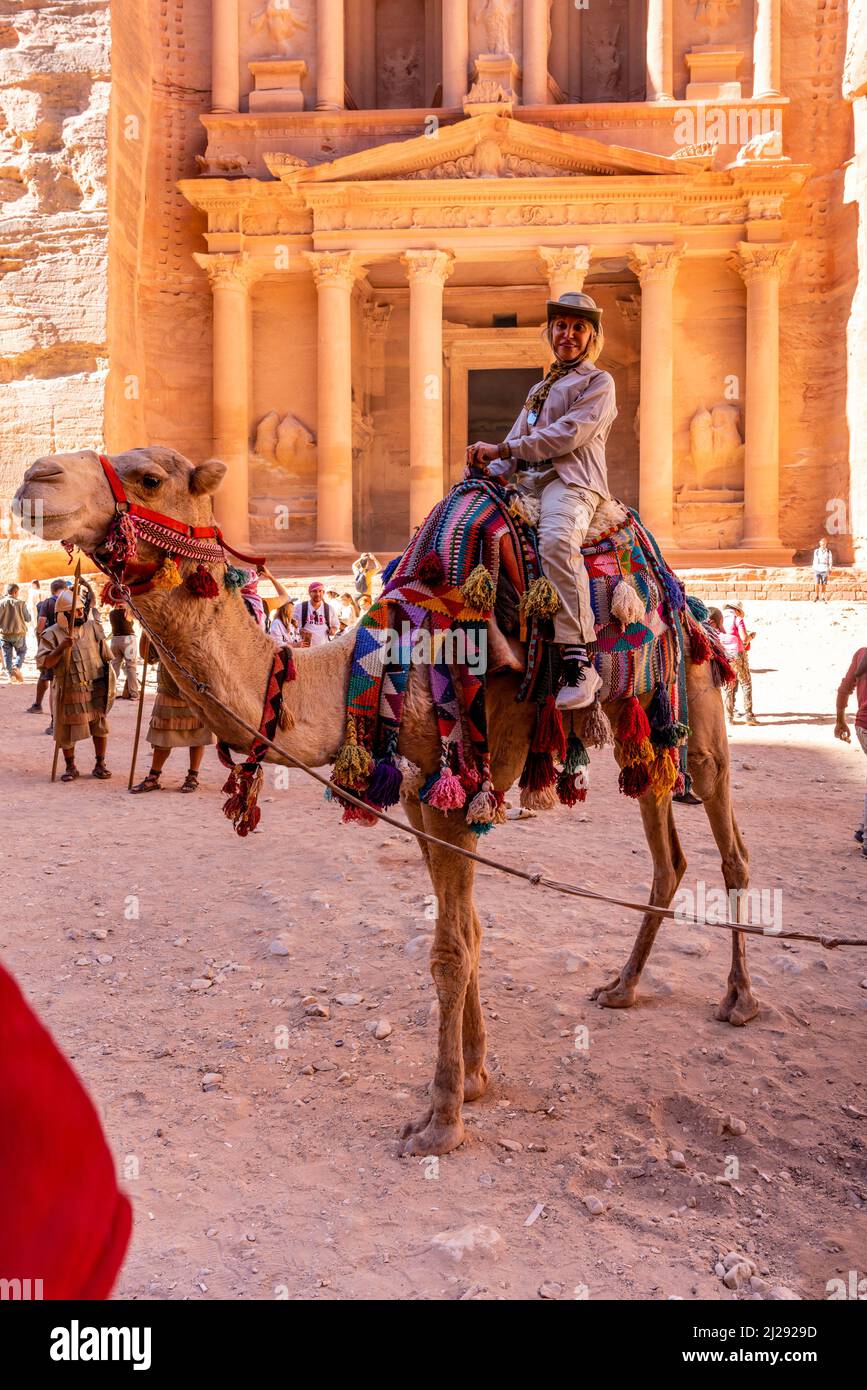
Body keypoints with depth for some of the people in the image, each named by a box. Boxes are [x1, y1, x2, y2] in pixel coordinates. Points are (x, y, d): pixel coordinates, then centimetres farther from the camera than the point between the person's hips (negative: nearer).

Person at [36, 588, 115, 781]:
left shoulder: (92, 628, 7)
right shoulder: (52, 634, -5)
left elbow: (106, 656, 13)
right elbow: (43, 663, -12)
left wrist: (109, 679, 10)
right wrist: (61, 648, -23)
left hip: (96, 690, 3)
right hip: (69, 693, -3)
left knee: (100, 727, 7)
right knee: (67, 731, 4)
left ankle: (100, 765, 20)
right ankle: (71, 767, 20)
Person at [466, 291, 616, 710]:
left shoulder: (599, 383, 9)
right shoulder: (539, 389, 32)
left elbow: (566, 435, -8)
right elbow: (518, 442, 22)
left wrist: (501, 449, -9)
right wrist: (491, 467, -2)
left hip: (571, 481, -8)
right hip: (528, 482, 8)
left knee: (556, 540, -38)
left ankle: (579, 663, -44)